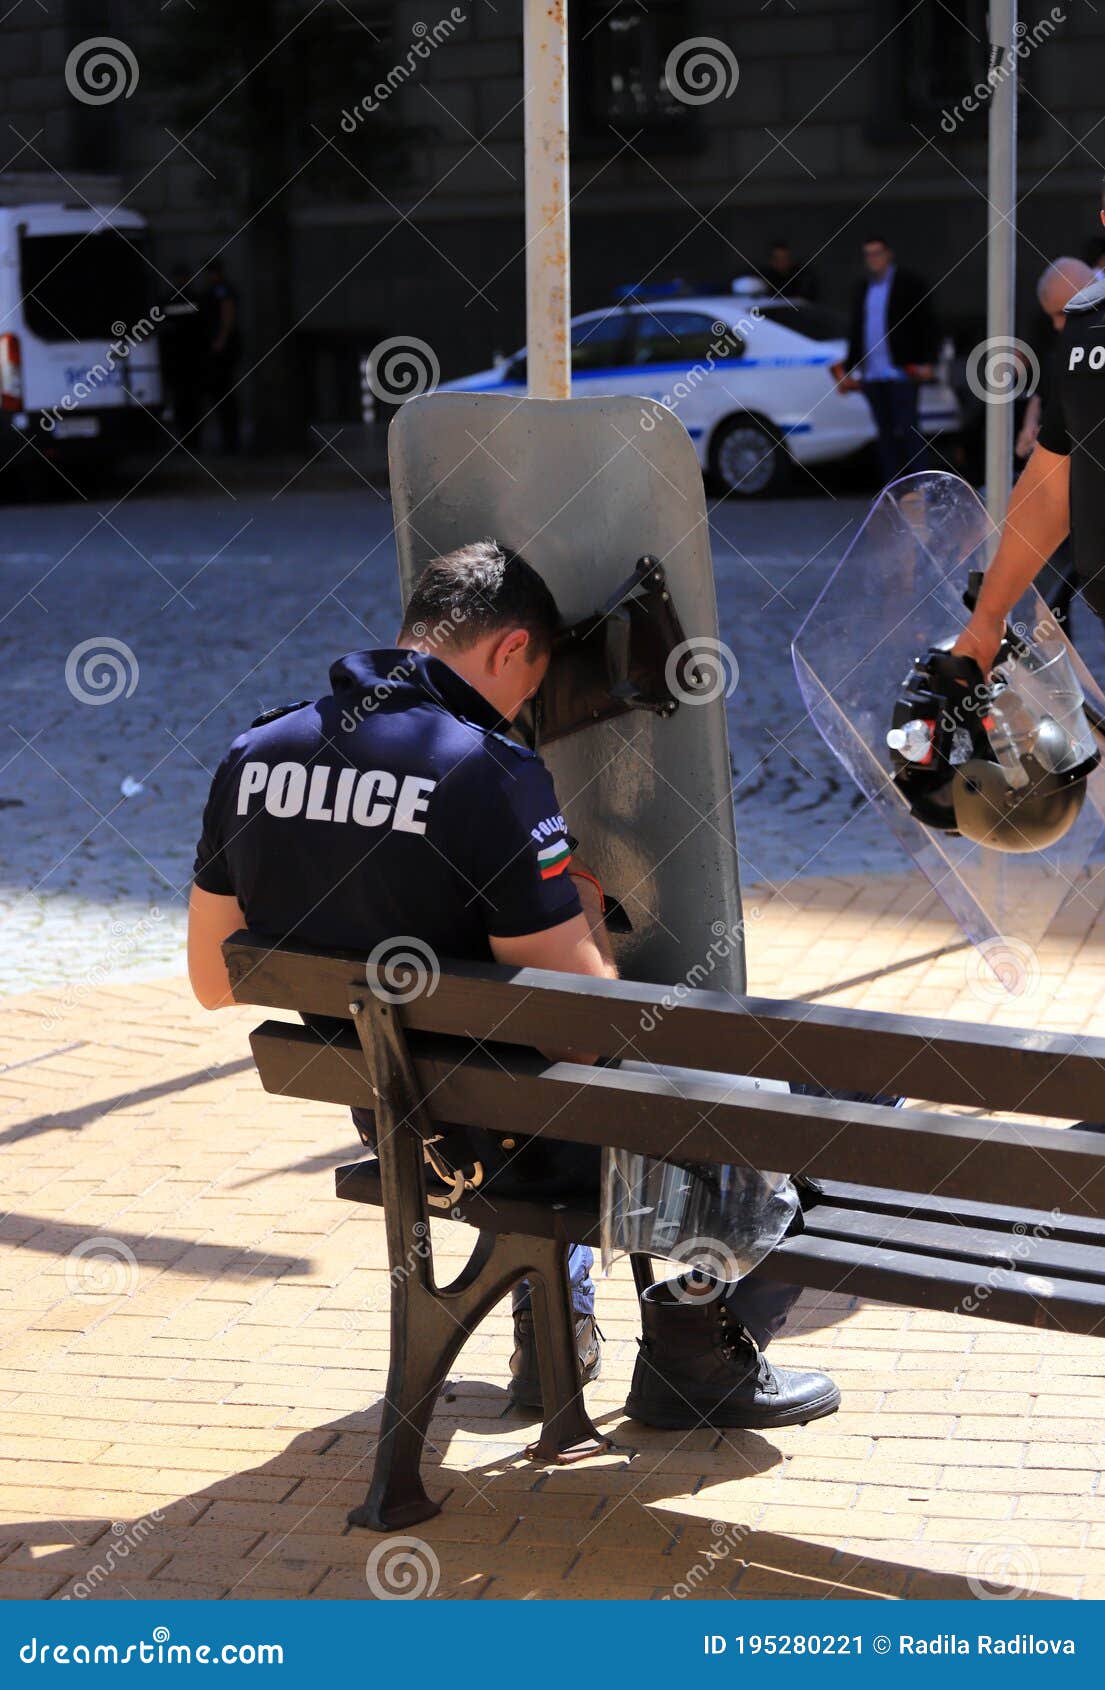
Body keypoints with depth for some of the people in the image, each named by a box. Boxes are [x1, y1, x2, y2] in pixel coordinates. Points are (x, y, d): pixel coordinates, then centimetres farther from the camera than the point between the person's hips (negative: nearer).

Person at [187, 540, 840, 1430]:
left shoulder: (251, 755, -4)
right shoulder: (490, 775, -25)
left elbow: (212, 978, 6)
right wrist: (585, 913, -2)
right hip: (511, 1140, -7)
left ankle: (554, 1326, 43)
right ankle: (697, 1346, 24)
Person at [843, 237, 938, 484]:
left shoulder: (908, 284, 1)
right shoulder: (862, 289, 18)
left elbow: (926, 323, -2)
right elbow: (855, 331, 22)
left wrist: (926, 362, -9)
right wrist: (850, 369, 18)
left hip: (901, 371, -5)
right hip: (872, 375, 5)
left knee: (906, 430, -11)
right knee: (886, 433, 6)